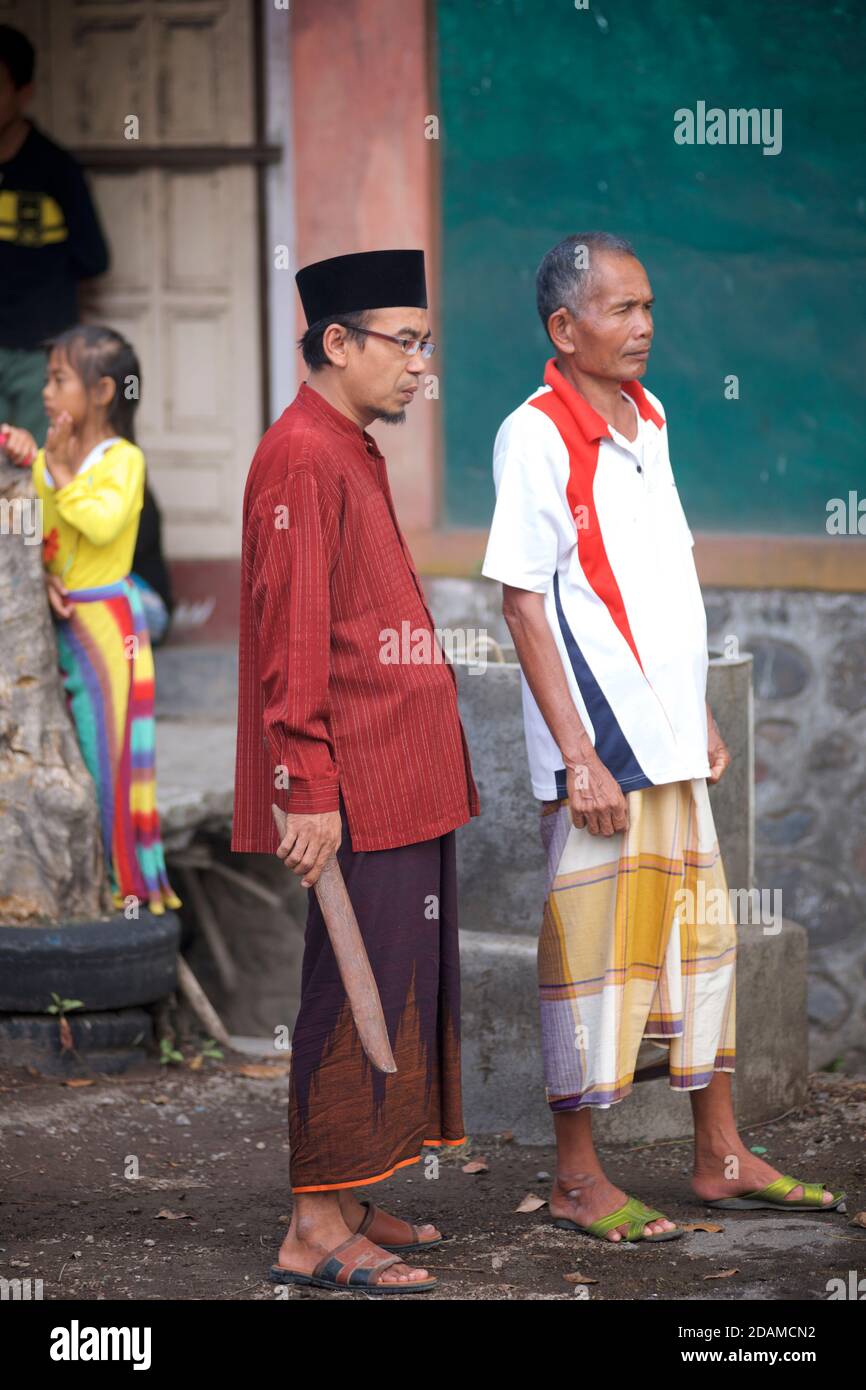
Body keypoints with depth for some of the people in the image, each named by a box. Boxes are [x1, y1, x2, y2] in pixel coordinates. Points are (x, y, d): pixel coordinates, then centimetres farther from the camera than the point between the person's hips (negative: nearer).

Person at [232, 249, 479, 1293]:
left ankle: (348, 1202, 21)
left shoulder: (352, 455, 18)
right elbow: (292, 639, -20)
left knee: (397, 993, 13)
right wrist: (309, 790, -23)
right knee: (355, 998, -7)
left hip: (404, 791, 10)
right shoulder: (302, 460, -14)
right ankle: (317, 1231, -2)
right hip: (357, 797, -10)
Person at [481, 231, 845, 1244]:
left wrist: (700, 713, 18)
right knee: (592, 943, -1)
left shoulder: (648, 419, 12)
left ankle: (721, 1159, 23)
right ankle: (577, 1180, 9)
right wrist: (577, 755, -18)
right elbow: (524, 604, -15)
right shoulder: (536, 437, -12)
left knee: (700, 932, 13)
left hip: (669, 733, 8)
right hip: (598, 742, -8)